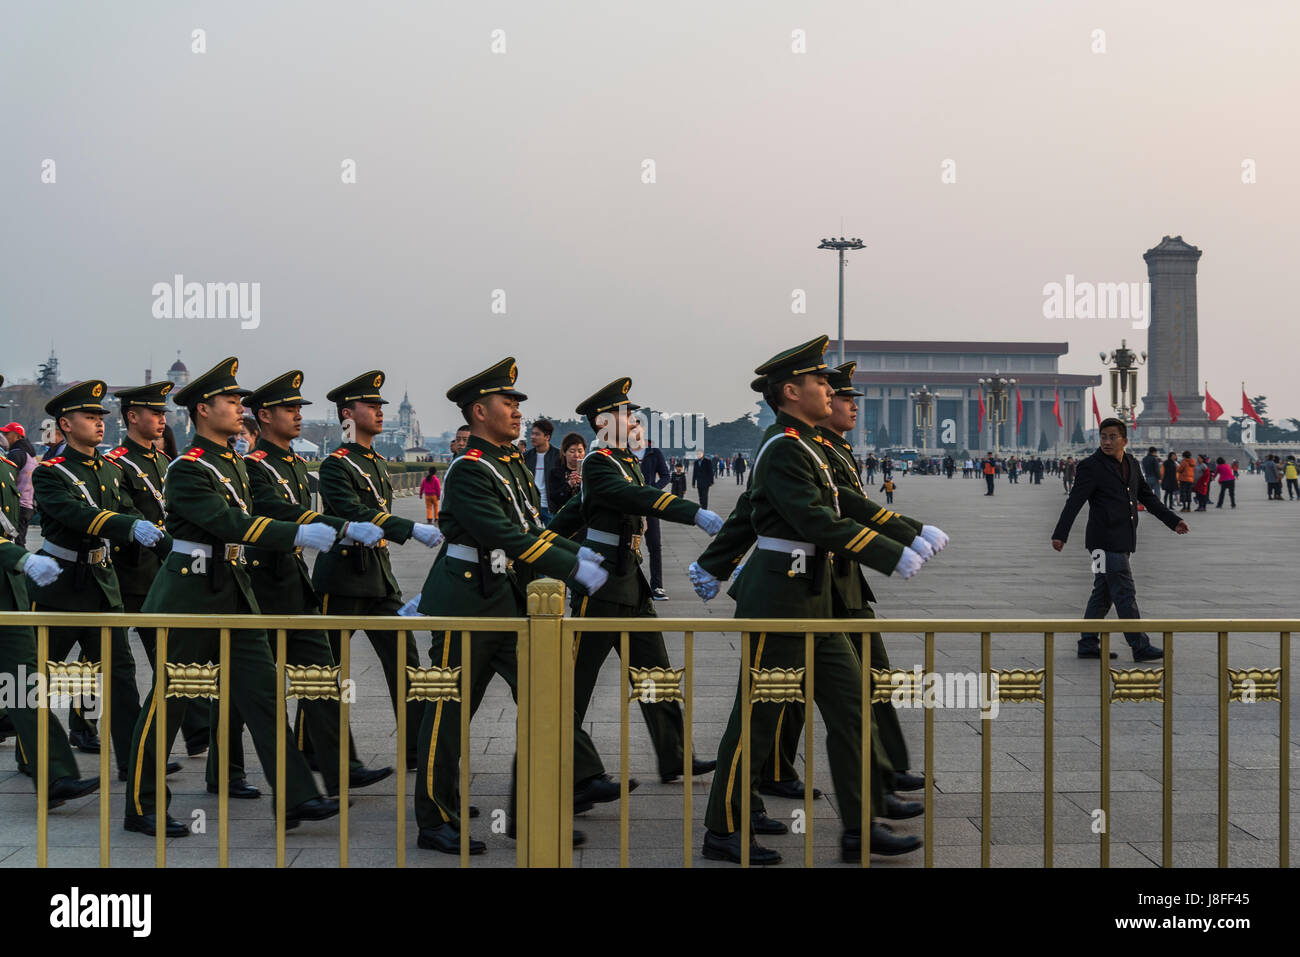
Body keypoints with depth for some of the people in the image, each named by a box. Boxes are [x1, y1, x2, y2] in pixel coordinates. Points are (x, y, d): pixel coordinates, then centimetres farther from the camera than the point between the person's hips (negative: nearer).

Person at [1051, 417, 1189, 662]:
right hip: (1106, 540, -8)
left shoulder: (1131, 464, 14)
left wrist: (1174, 521, 22)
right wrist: (1060, 534, -22)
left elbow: (1147, 497, 23)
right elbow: (1074, 502, -14)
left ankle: (1088, 644, 17)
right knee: (1125, 594, -7)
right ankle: (1140, 647, -4)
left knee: (1103, 593, 11)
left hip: (1122, 540, 8)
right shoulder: (1091, 466, -8)